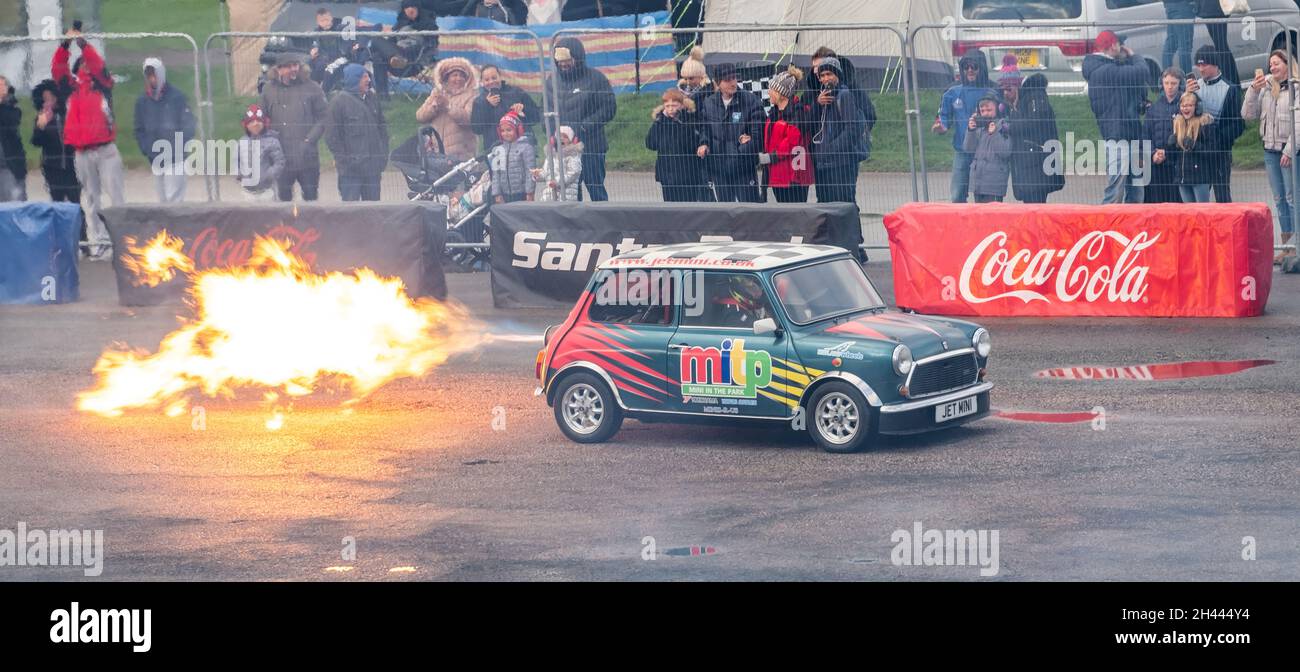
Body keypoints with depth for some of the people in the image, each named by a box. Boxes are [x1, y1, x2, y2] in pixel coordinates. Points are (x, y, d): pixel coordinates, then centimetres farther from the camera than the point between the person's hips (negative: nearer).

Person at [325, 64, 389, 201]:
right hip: (351, 168, -6)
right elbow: (332, 135, -8)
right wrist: (343, 159, -11)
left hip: (373, 166, 6)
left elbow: (382, 127, 19)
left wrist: (384, 154, 10)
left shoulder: (372, 98, 11)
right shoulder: (339, 100, -8)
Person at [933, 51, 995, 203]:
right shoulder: (952, 93, 6)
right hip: (961, 151, 2)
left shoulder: (990, 94, 1)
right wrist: (940, 126, -12)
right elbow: (945, 117, 9)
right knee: (957, 197, 0)